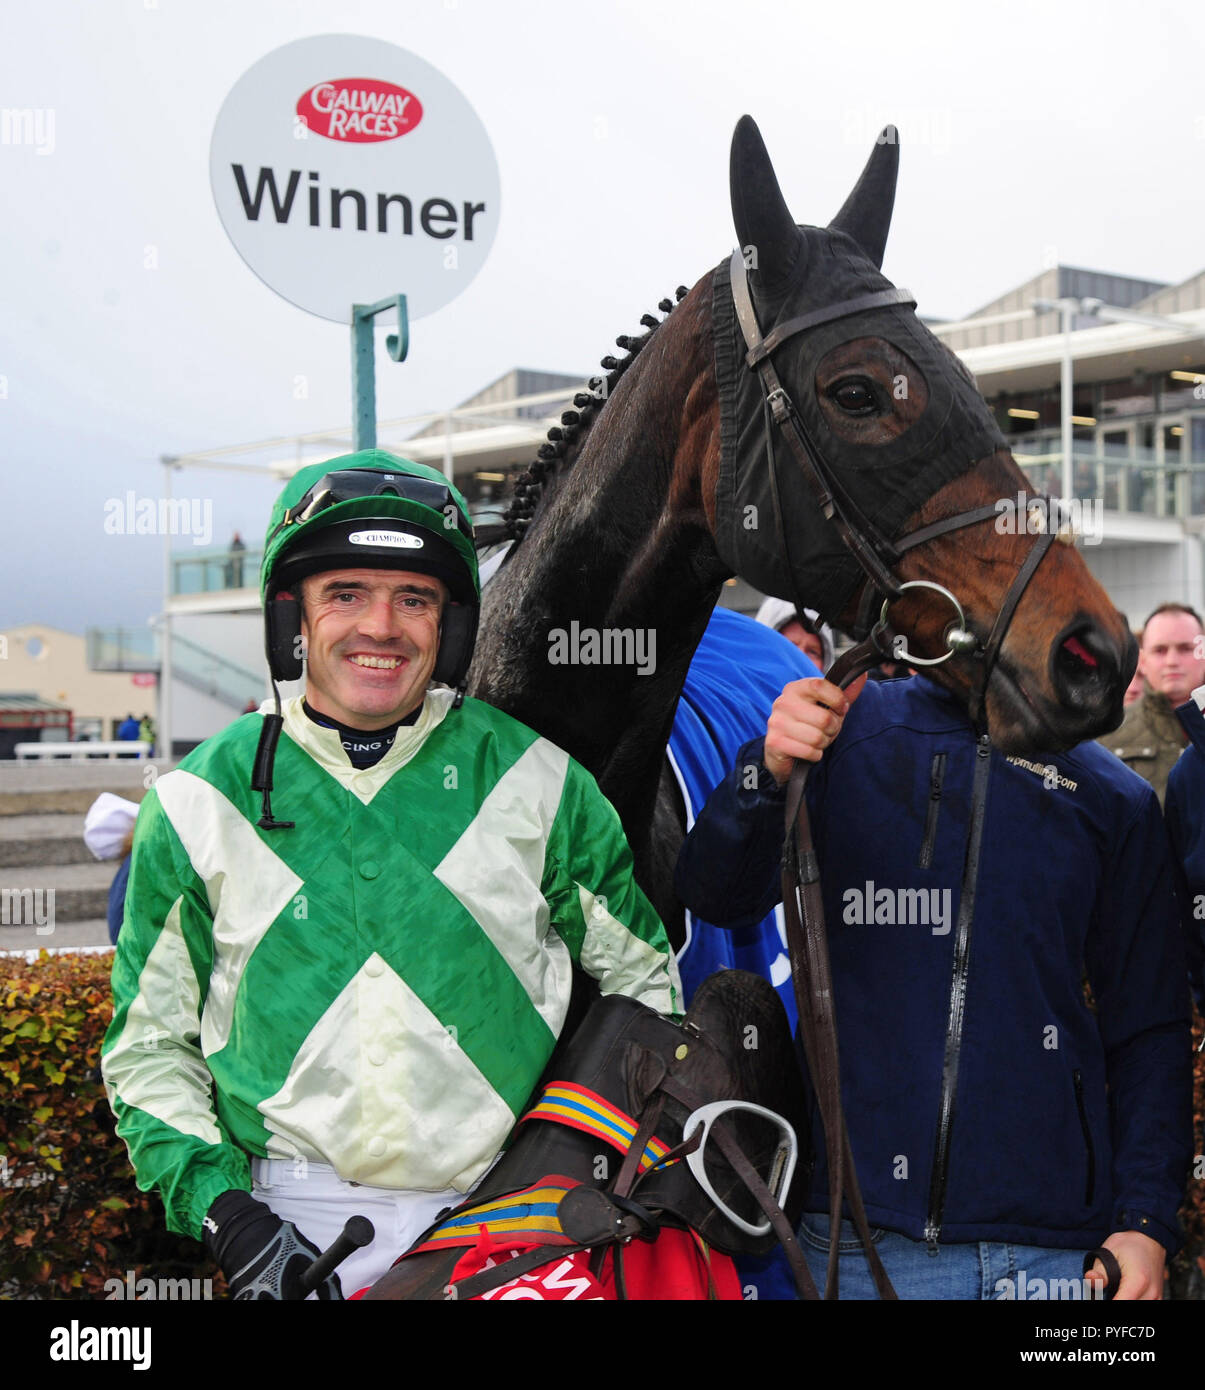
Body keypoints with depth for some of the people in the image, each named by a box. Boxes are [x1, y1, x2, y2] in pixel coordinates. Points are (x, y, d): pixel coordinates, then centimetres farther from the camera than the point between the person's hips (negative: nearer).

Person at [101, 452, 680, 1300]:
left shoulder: (536, 781, 1)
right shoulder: (200, 803, 1)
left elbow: (641, 975, 10)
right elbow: (150, 1041, 6)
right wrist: (221, 1208, -5)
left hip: (509, 1216, 1)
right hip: (297, 1223, 0)